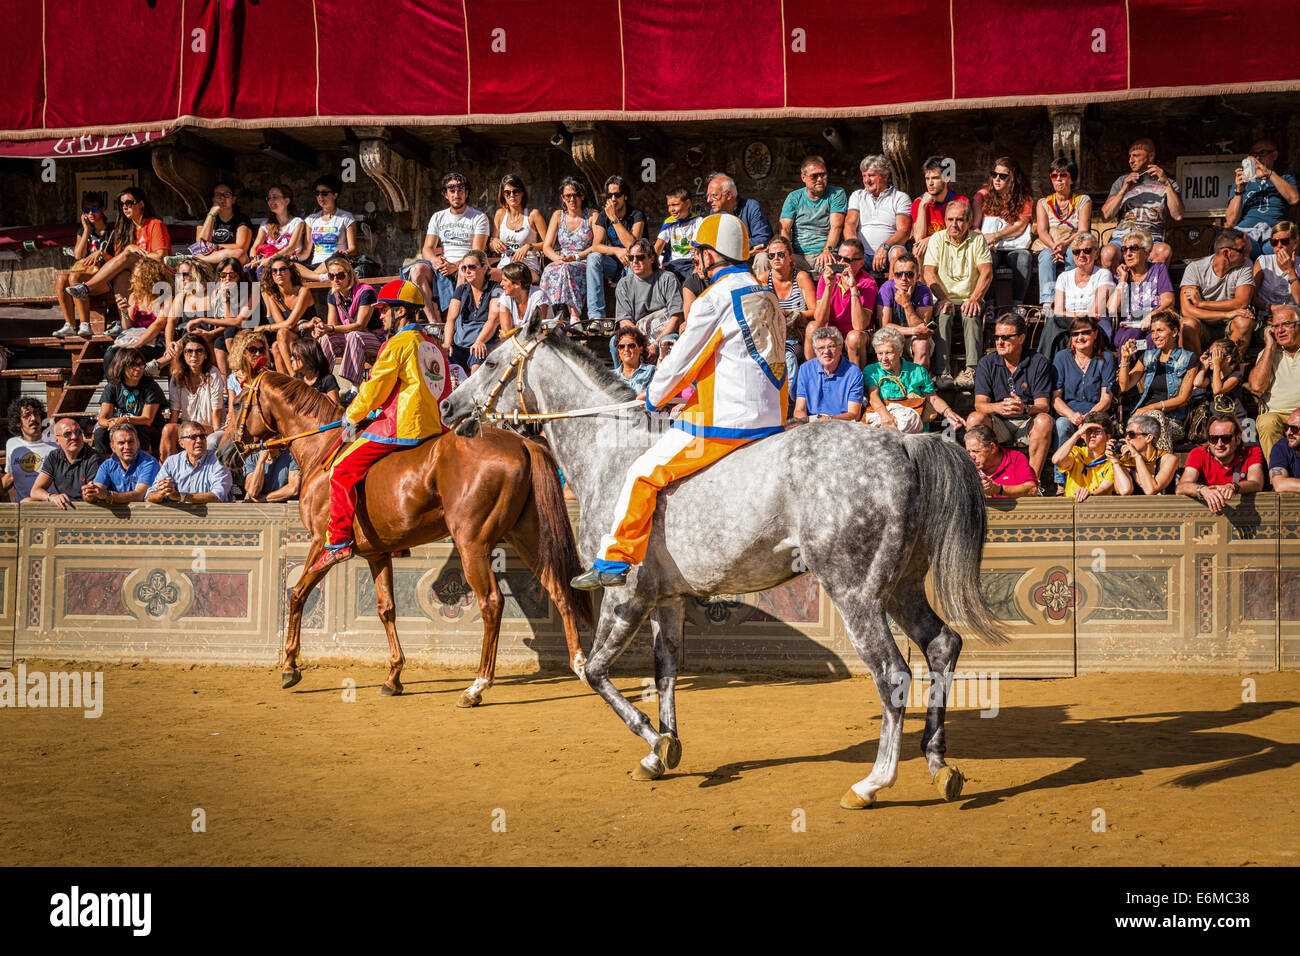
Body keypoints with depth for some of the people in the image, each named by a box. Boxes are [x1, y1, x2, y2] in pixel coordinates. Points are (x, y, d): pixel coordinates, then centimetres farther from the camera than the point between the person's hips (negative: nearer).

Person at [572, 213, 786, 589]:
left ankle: (613, 561, -1)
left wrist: (655, 398, 13)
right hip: (772, 419, 9)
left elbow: (681, 361, -6)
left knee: (645, 473, -1)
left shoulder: (713, 300, -11)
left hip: (724, 421, -8)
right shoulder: (768, 298, 14)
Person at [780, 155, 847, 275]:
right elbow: (785, 228, 5)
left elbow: (836, 226, -4)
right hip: (798, 256, 2)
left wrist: (827, 250, -24)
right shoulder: (794, 198, 16)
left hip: (825, 254, -2)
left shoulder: (837, 194, 9)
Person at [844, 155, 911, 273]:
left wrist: (885, 246, -23)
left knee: (898, 251, -35)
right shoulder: (857, 196, 21)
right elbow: (849, 225, 6)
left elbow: (904, 231, -3)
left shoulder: (900, 198, 11)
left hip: (888, 255, -1)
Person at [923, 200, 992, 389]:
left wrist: (975, 298, -21)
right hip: (943, 298, 0)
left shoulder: (978, 240, 5)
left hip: (969, 299, 0)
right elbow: (929, 274, -3)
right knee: (943, 316, -33)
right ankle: (941, 373, -41)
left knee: (971, 316, -34)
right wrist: (943, 299, -19)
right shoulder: (937, 239, 6)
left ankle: (971, 371, -44)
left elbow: (986, 272, -5)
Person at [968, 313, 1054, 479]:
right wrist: (999, 407, -32)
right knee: (974, 418, -27)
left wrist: (1025, 409, -35)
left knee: (1044, 420, -33)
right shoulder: (987, 363, 2)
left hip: (1027, 424, -1)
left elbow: (1044, 405, -10)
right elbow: (980, 404, -8)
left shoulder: (1038, 363, -3)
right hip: (998, 424, 1)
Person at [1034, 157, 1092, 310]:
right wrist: (1054, 247, -21)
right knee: (1046, 257, -35)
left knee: (1072, 255, -37)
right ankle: (1047, 303, -53)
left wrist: (1065, 244, -22)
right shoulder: (1043, 203, 16)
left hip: (1073, 245, -1)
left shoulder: (1083, 200, 12)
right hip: (1047, 246, 1)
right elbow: (1042, 231, 1)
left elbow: (1083, 230, -1)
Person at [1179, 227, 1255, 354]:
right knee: (1188, 325, -32)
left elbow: (1242, 303, -17)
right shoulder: (1195, 267, -11)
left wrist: (1202, 303, -18)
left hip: (1230, 325, 1)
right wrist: (1226, 314, -28)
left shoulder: (1244, 265, -6)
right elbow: (1187, 310, -21)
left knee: (1245, 322, -30)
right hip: (1204, 324, -1)